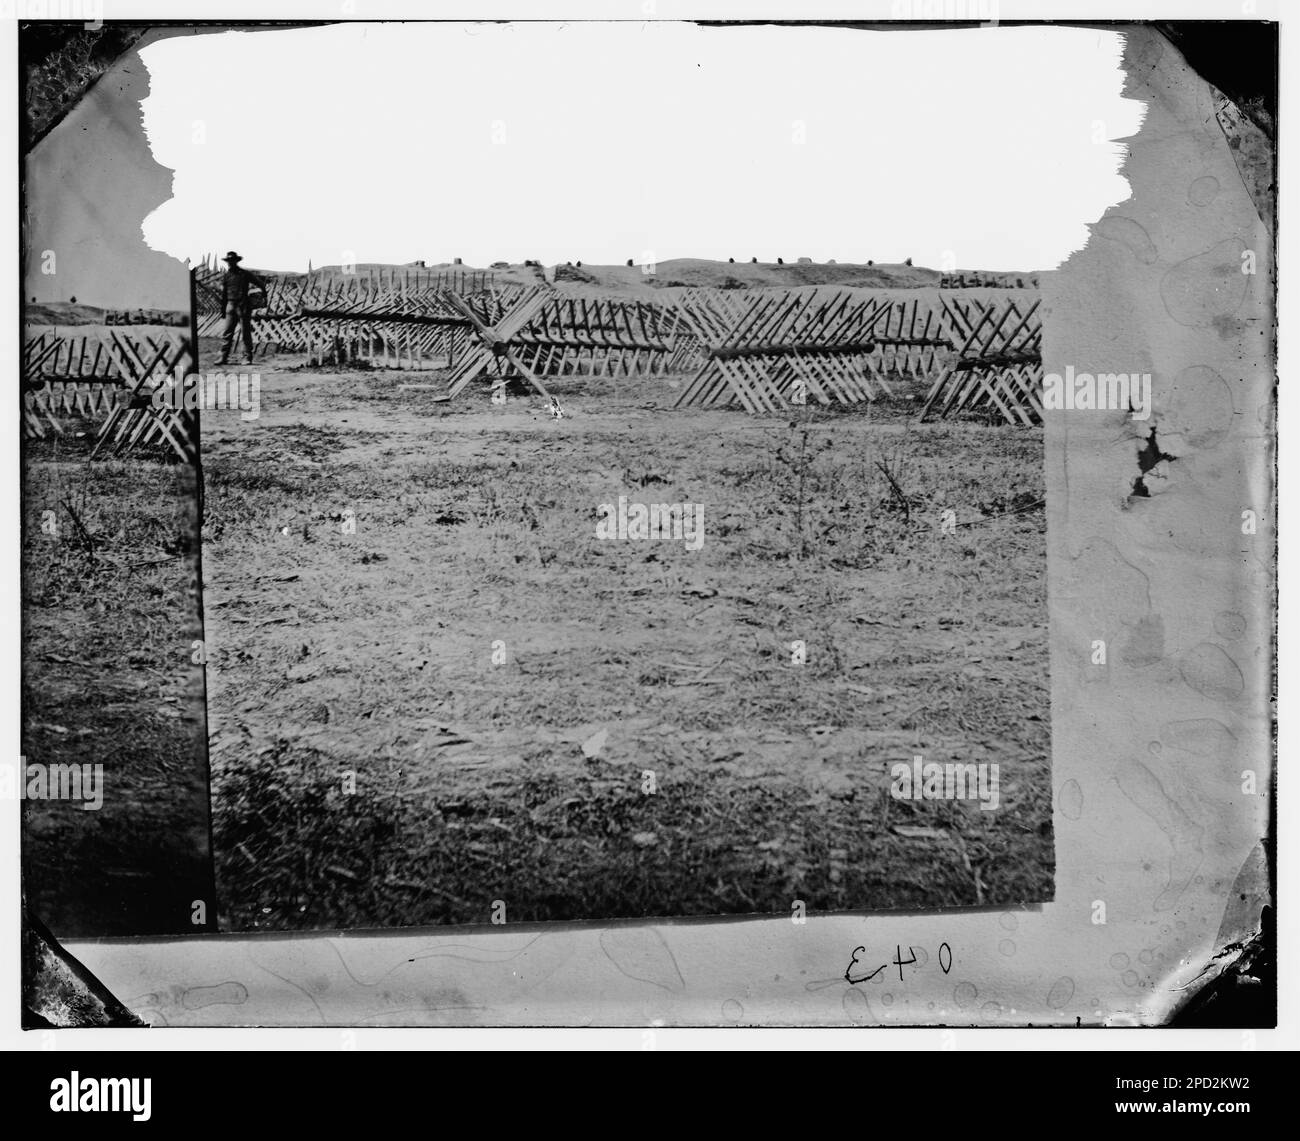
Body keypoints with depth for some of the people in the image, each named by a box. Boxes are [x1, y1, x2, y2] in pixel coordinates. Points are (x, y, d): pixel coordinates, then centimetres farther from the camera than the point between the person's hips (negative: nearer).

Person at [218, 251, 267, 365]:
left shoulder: (245, 274, 1)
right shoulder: (226, 276, 10)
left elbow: (261, 284, 5)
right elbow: (223, 294, 15)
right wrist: (223, 309, 14)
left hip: (244, 307, -3)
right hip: (231, 306, 3)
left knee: (246, 333, 1)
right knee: (226, 333, -2)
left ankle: (248, 358, 7)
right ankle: (224, 358, 1)